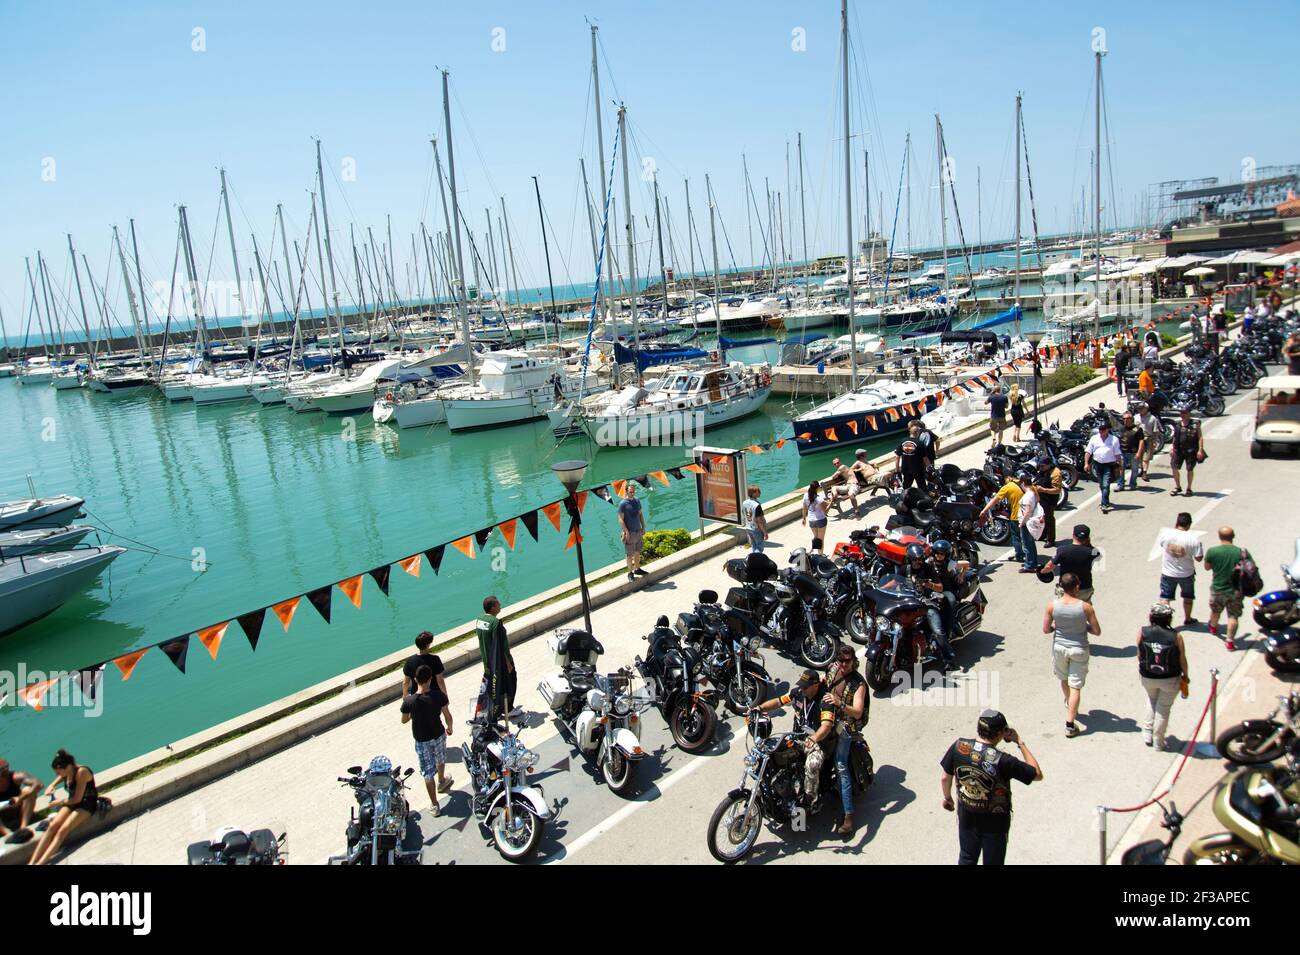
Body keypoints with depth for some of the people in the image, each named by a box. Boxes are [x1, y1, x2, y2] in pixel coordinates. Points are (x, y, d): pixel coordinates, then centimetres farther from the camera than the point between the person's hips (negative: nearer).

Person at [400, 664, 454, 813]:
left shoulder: (409, 701, -24)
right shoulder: (439, 695, -22)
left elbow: (404, 721, -6)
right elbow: (447, 716, -10)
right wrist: (449, 728, 10)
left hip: (421, 740, -2)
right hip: (438, 735, 2)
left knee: (428, 773, 13)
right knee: (440, 760, 32)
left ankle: (434, 805, 23)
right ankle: (441, 781, 59)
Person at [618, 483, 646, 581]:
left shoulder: (637, 501, 8)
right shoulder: (623, 503, -13)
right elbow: (621, 519, -15)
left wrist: (643, 527, 12)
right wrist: (626, 532, -19)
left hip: (638, 531, 6)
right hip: (630, 533, -6)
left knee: (637, 552, 16)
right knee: (630, 554, 0)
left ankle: (637, 569, 30)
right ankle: (630, 573, 10)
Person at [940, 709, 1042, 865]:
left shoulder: (958, 747, -20)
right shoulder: (1002, 761, -32)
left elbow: (945, 778, -6)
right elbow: (1038, 774, -17)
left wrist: (947, 797, 14)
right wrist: (1020, 742, -12)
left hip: (966, 817, 3)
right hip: (994, 823, -3)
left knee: (967, 858, 26)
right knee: (993, 862, 22)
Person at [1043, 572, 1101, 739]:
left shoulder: (1052, 605, -14)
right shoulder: (1085, 607, -19)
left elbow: (1046, 629, -7)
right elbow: (1097, 632, -11)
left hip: (1059, 647, 2)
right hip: (1079, 650, -2)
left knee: (1064, 679, 26)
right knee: (1075, 687, 4)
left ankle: (1070, 706, 51)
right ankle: (1070, 725, 4)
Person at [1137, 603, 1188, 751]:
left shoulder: (1142, 632, -15)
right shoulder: (1176, 637, -18)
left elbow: (1139, 654, -7)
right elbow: (1182, 660, -7)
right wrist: (1185, 675, 10)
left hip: (1147, 677, 2)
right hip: (1170, 679, -2)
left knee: (1152, 700, 29)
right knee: (1164, 708, 16)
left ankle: (1147, 734, 31)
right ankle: (1158, 741, 28)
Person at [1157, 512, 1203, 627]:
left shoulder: (1166, 533, -17)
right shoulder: (1192, 539, -21)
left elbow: (1159, 544, 6)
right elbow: (1198, 558, -14)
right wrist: (1200, 547, 5)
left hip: (1168, 573, 0)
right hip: (1186, 574, 0)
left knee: (1164, 598, 10)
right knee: (1188, 597, 24)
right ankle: (1187, 619, 40)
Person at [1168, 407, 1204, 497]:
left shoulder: (1195, 424, -5)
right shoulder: (1177, 424, 8)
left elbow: (1200, 437, -7)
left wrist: (1200, 450, -14)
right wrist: (1172, 446, 6)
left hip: (1191, 451, -4)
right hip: (1178, 450, 4)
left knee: (1189, 469, 3)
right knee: (1174, 467, -3)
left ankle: (1189, 489, 15)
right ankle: (1178, 487, 13)